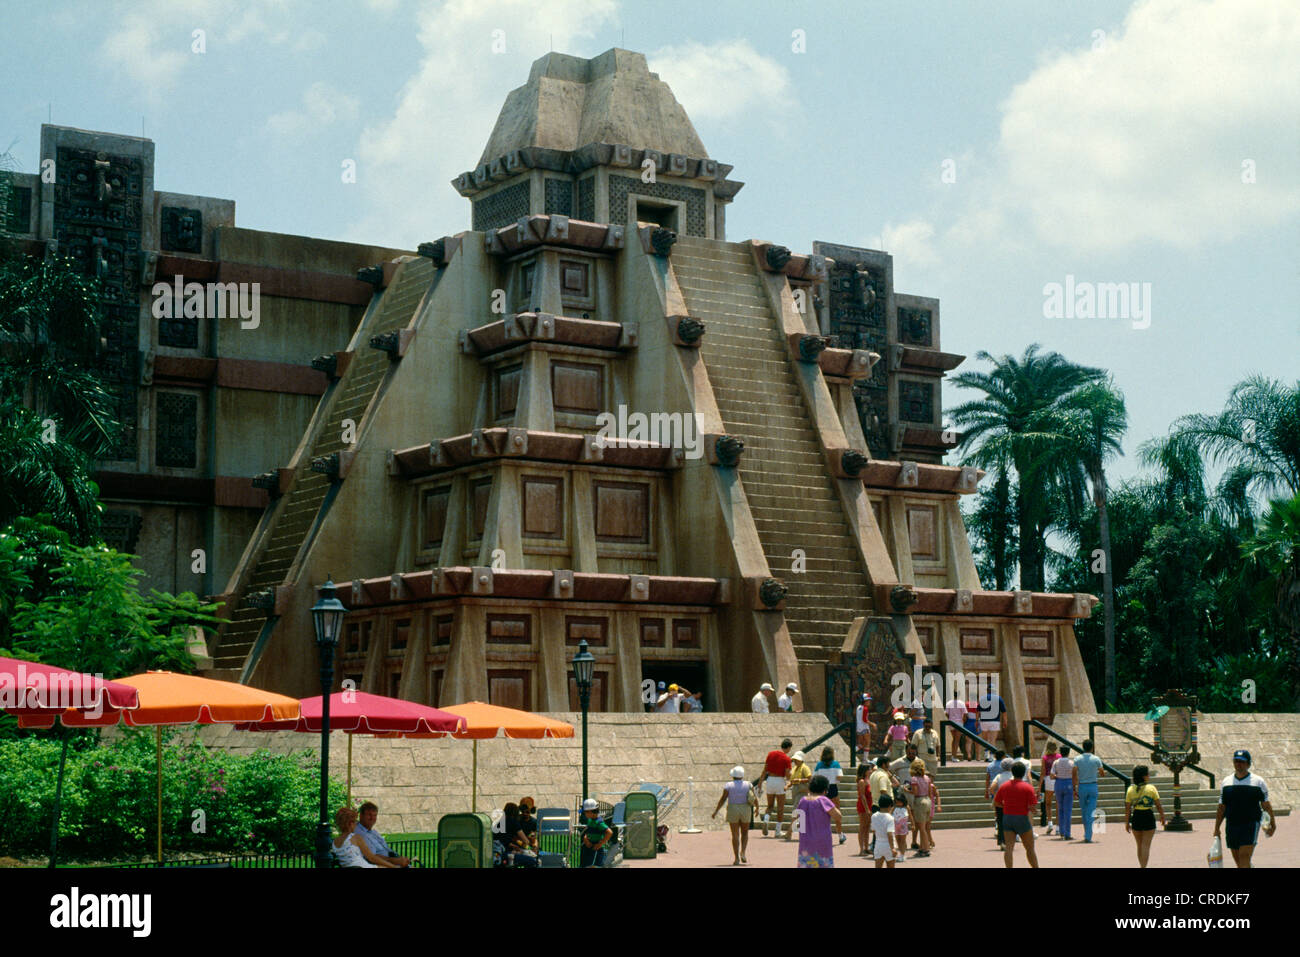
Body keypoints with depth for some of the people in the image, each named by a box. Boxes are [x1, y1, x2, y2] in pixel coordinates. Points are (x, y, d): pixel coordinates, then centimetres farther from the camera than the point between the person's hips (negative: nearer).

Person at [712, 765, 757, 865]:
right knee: (745, 832, 17)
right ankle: (743, 852, -3)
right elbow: (755, 799, 0)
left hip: (732, 811, -1)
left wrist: (716, 811, -2)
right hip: (745, 811, 1)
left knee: (735, 835, 4)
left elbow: (722, 799, -8)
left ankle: (736, 858, -1)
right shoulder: (748, 785, 0)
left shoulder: (729, 786, -5)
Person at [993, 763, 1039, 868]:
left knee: (1009, 848, -2)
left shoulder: (1004, 786, 4)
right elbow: (1031, 807, -13)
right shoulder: (1028, 787, -8)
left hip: (1007, 818, 3)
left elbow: (996, 802, 9)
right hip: (1022, 819, -3)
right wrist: (1036, 797, 4)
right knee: (1029, 848, 10)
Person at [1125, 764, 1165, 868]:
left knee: (1140, 846, 18)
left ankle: (1142, 866, 28)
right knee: (1146, 845, 0)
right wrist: (1162, 817, 11)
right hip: (1148, 817, -3)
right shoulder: (1151, 788, -9)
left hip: (1136, 817, 3)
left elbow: (1127, 808, -1)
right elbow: (1158, 805, -4)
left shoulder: (1130, 789, -2)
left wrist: (1127, 823, 5)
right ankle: (1144, 866, -8)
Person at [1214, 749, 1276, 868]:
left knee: (1244, 857, -16)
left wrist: (1272, 824, -2)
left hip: (1251, 824, -4)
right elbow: (1221, 808, 14)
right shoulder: (1226, 782, 11)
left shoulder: (1258, 782, 2)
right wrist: (1216, 829, 11)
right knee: (1238, 861, 9)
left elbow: (1266, 805, 6)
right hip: (1231, 826, 4)